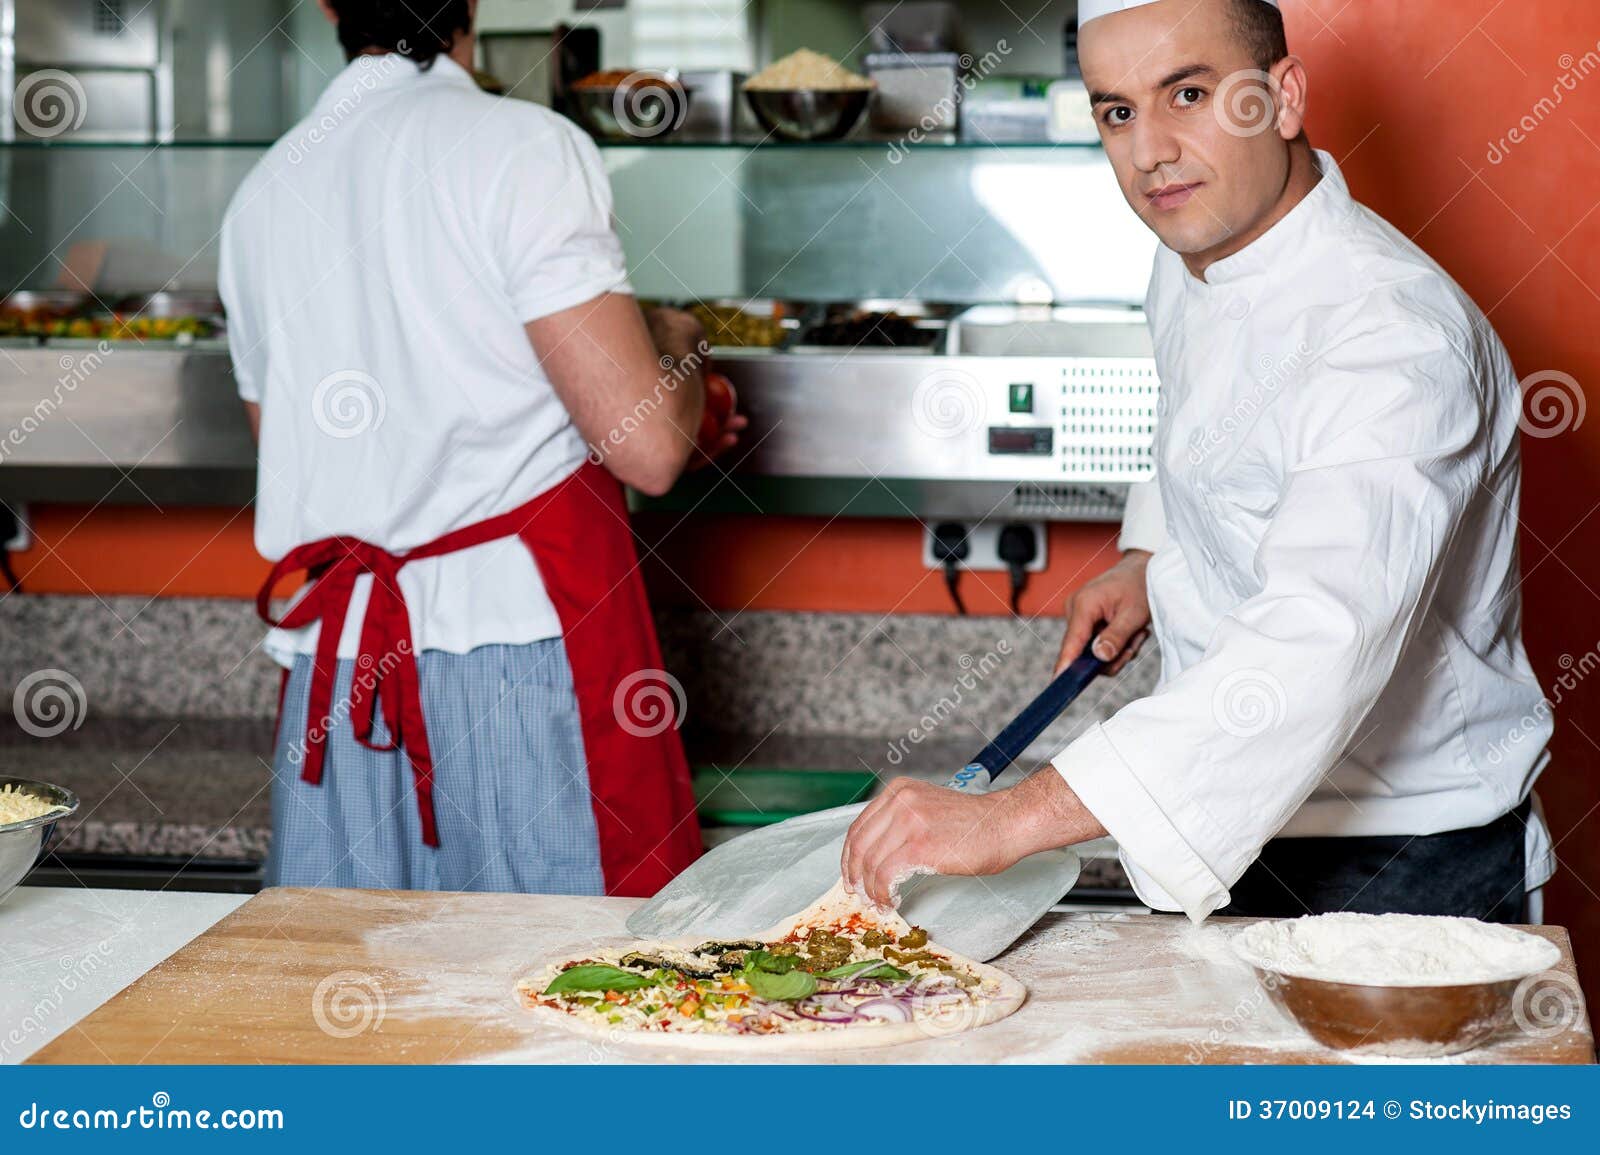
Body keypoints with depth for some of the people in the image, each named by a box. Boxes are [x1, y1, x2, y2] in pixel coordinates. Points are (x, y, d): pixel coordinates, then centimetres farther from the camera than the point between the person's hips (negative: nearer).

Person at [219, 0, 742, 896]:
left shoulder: (263, 192, 12)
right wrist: (678, 348, 11)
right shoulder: (525, 148, -7)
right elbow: (649, 449, -13)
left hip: (333, 679, 6)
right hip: (520, 659, -6)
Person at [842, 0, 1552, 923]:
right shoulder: (1190, 262, 1)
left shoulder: (1394, 334, -28)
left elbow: (1318, 648, -42)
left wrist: (1013, 820, -49)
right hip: (1229, 831, 8)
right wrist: (1153, 557, 4)